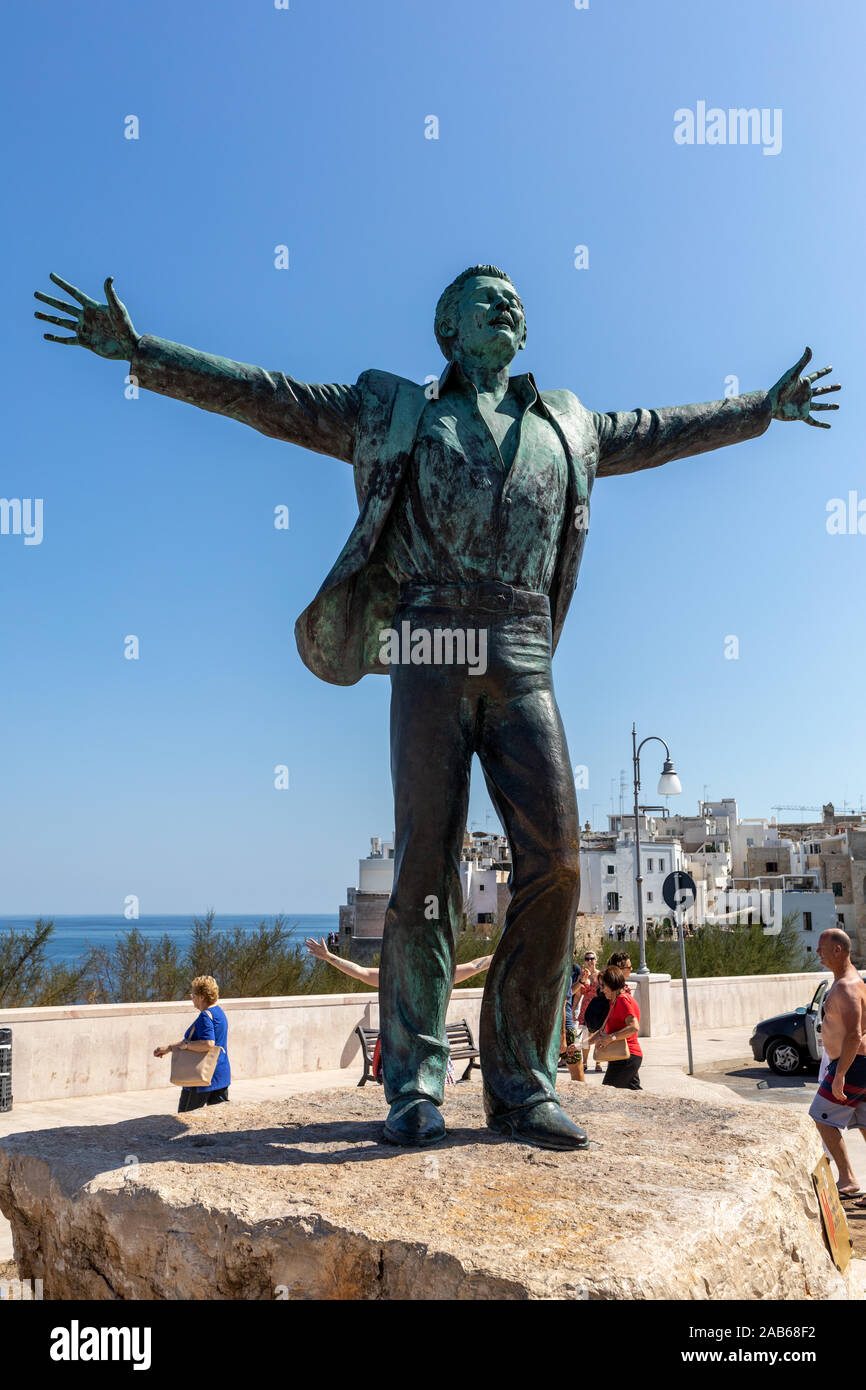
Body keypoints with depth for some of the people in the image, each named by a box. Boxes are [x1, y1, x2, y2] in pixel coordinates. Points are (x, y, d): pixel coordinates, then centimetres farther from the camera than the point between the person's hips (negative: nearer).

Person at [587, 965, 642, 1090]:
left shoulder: (623, 1000, -13)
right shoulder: (615, 1002, 19)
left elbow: (634, 1027, -27)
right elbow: (604, 1030, 23)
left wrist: (611, 1037, -25)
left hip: (625, 1059, -10)